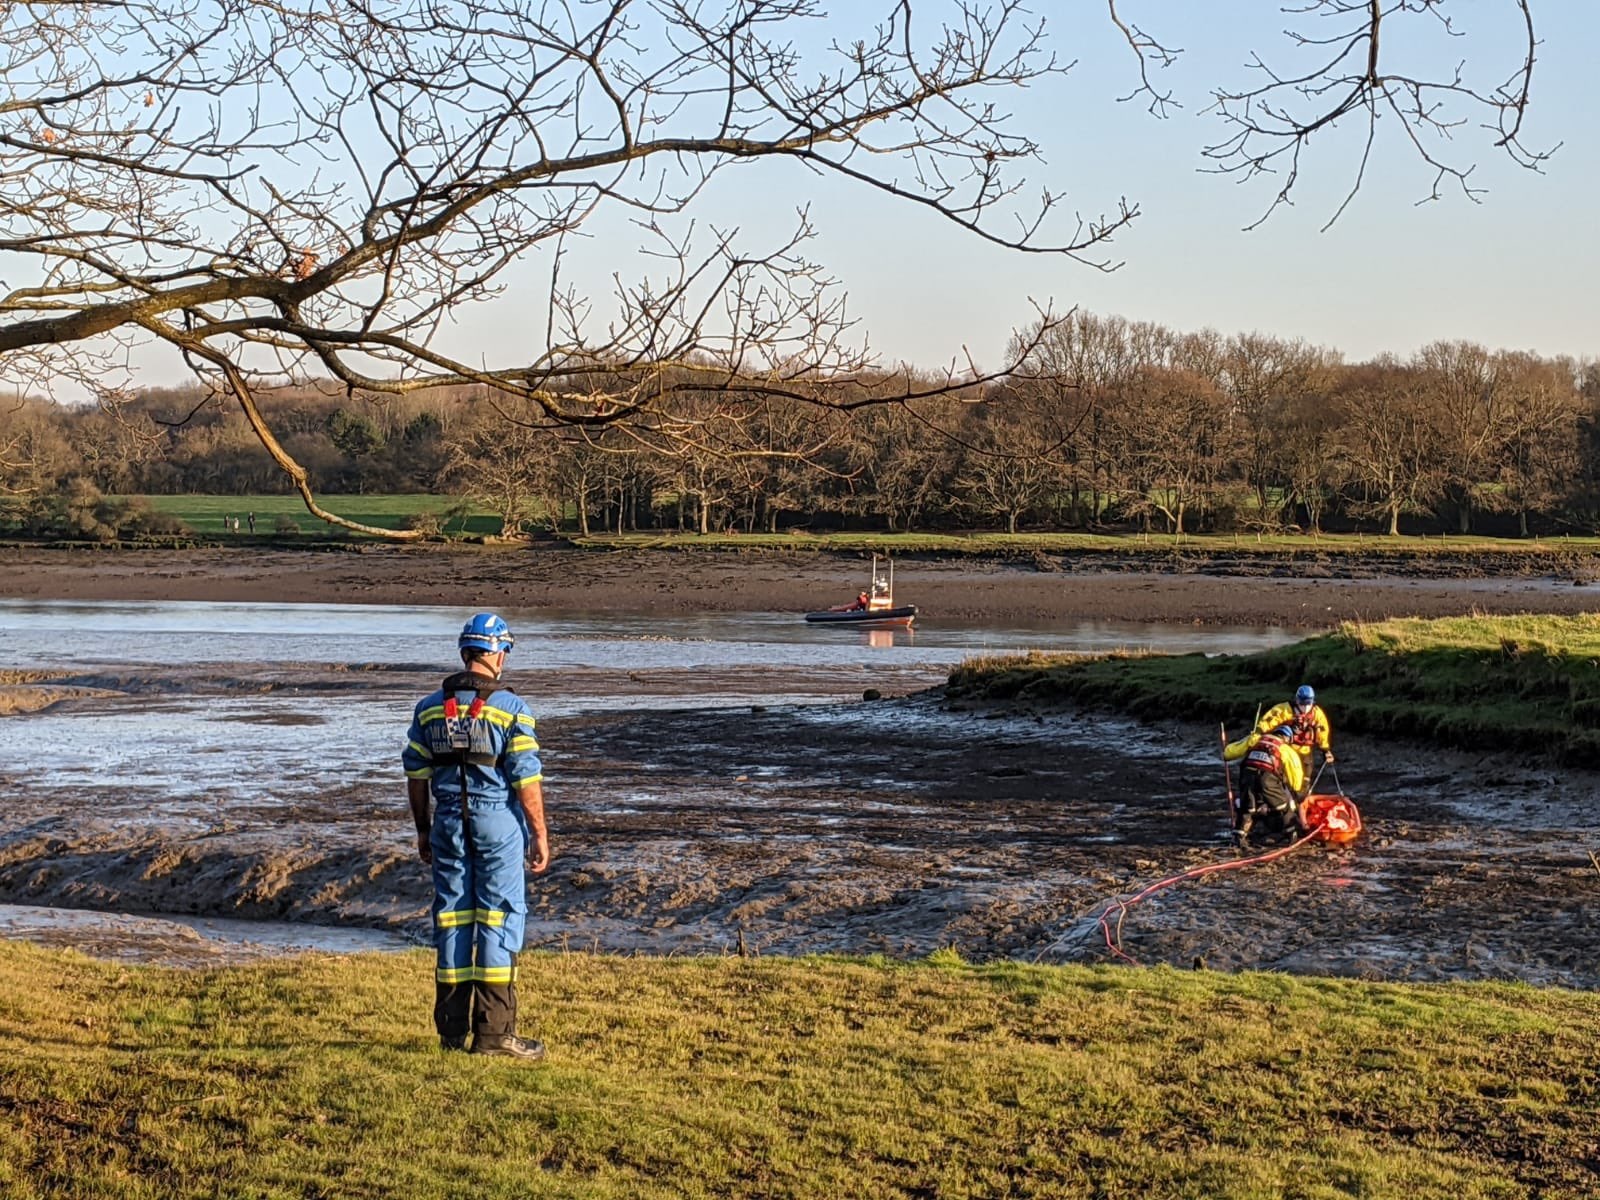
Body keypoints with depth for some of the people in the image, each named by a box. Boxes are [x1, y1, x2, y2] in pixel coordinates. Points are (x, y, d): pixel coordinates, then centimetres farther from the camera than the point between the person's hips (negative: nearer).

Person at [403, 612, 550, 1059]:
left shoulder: (430, 707, 6)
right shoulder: (510, 708, -7)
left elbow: (416, 773, 8)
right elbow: (527, 778, -9)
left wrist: (423, 830, 18)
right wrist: (540, 835, -2)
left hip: (449, 821, 4)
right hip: (498, 821, -4)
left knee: (452, 918, 10)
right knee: (500, 918, -1)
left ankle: (453, 1030, 13)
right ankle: (493, 1031, -4)